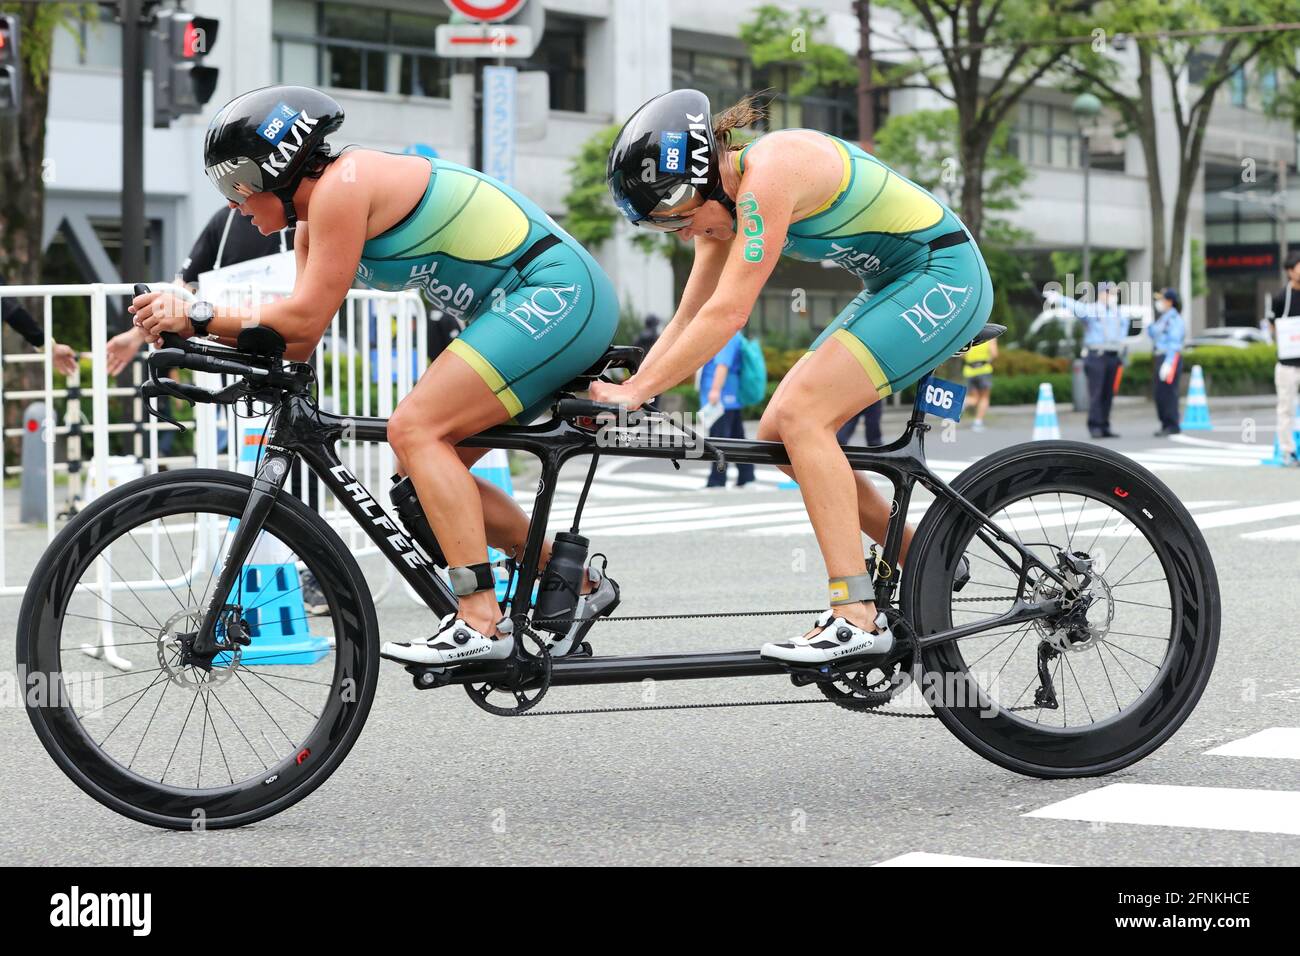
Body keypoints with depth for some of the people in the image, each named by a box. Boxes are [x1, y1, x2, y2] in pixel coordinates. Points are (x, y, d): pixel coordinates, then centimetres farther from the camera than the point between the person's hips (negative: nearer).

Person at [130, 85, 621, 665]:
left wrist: (198, 318, -13)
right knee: (426, 470, 9)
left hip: (555, 294, -10)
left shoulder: (342, 186, -16)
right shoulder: (316, 216, 13)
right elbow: (297, 342, 9)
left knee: (415, 429, -19)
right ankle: (577, 586, 19)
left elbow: (305, 319, -20)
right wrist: (186, 322, -1)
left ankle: (481, 624, -22)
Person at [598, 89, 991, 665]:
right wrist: (621, 394, 0)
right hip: (894, 287, 10)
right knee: (777, 435, 3)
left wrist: (636, 392, -25)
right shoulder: (721, 199, 4)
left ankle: (856, 619, -21)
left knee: (801, 415, -20)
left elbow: (729, 313, -28)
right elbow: (688, 320, 9)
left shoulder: (769, 173, -25)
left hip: (943, 276, -10)